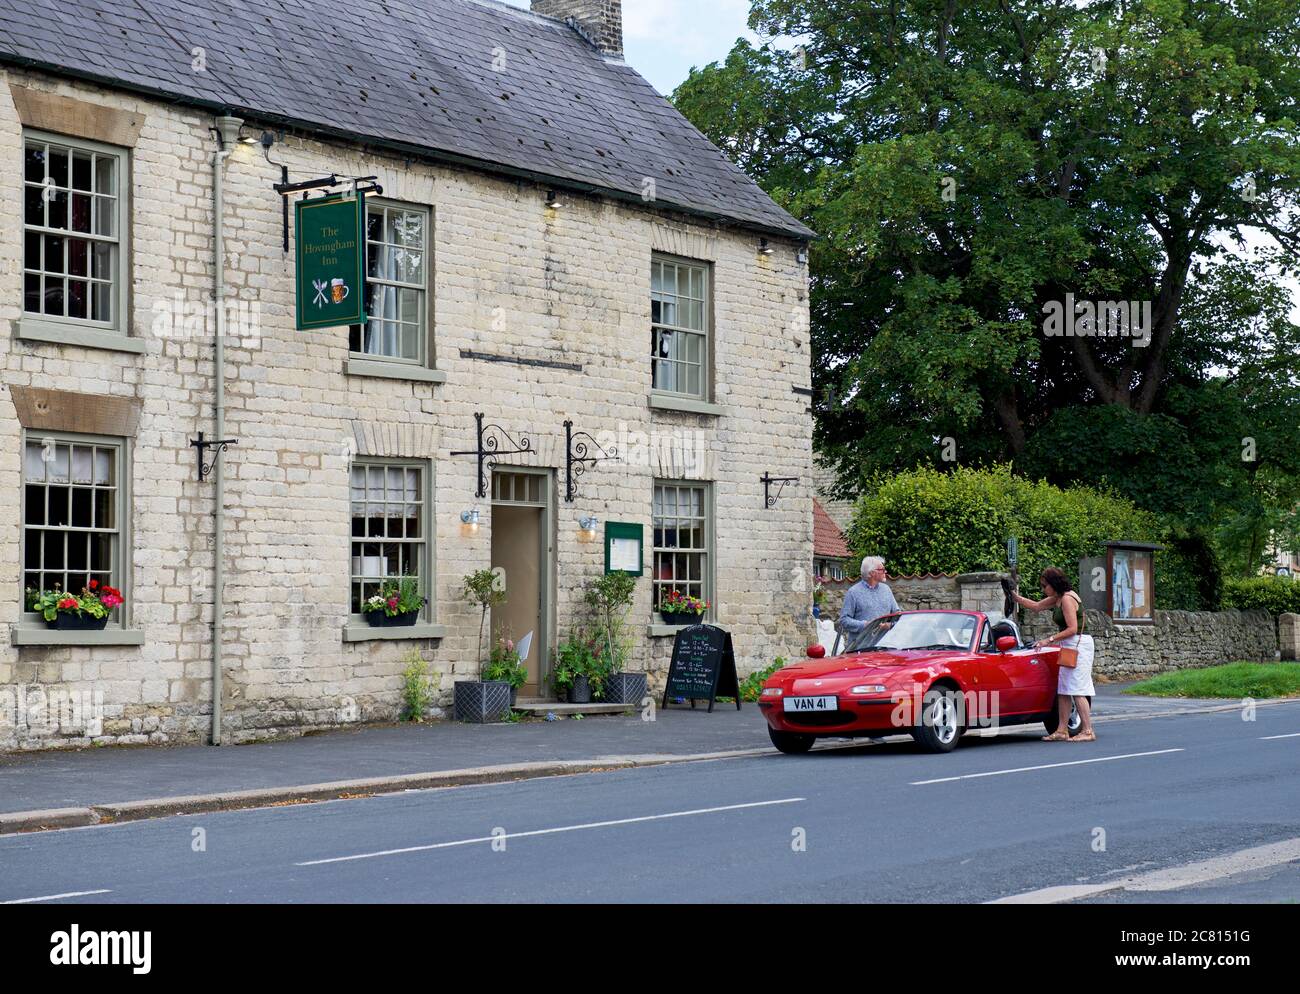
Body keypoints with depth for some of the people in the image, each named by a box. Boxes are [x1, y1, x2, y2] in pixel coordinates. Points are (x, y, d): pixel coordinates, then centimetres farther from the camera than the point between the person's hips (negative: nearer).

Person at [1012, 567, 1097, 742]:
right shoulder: (1057, 598, 14)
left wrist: (1049, 640, -16)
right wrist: (1014, 597, 21)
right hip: (1069, 647, 10)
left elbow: (1072, 629, -20)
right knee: (1063, 690, 8)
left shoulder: (1067, 599, -16)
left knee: (1077, 689, -11)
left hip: (1078, 645, -10)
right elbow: (1036, 606, 28)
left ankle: (1088, 731, -10)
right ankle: (1062, 731, 9)